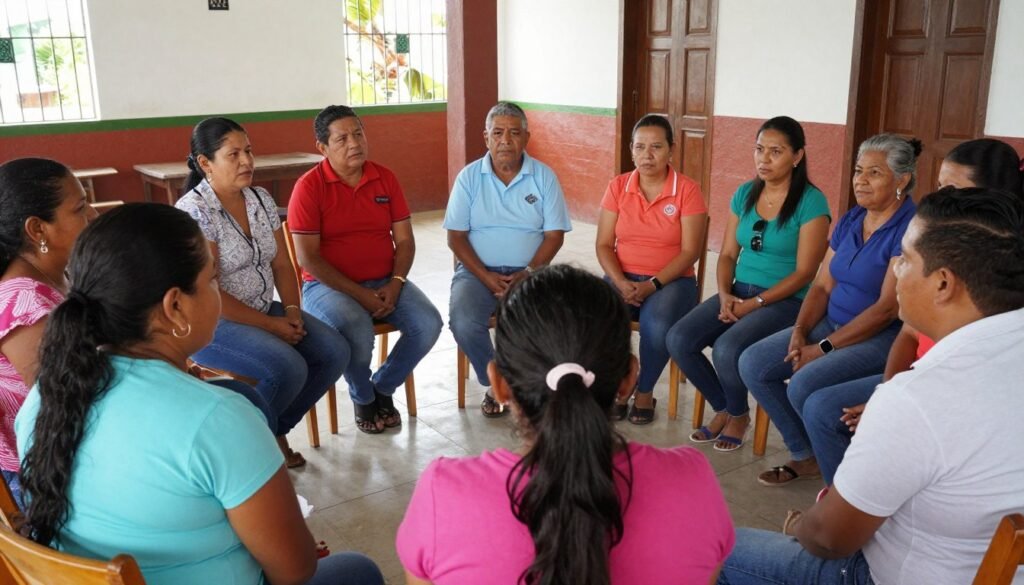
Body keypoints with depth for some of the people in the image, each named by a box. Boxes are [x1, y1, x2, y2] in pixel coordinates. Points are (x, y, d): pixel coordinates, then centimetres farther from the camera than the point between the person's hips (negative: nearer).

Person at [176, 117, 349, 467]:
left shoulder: (261, 199, 5)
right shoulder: (194, 211, -18)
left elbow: (281, 264, 9)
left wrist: (292, 311, -9)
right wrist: (270, 325, -19)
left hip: (263, 309, 8)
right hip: (212, 323, -8)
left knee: (334, 352, -9)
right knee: (289, 369, -28)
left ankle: (275, 430, 10)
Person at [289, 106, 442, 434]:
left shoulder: (385, 178, 5)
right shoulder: (309, 187, -9)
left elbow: (405, 240, 6)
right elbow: (308, 258, -12)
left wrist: (395, 284, -12)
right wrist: (359, 294, -18)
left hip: (385, 282, 4)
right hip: (329, 285, -4)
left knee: (429, 323, -19)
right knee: (357, 331, -33)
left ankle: (383, 386, 8)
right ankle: (363, 397, 1)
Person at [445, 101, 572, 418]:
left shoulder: (544, 176, 2)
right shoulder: (469, 176, 2)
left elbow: (554, 235, 0)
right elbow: (456, 237, -1)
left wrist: (528, 273, -15)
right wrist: (486, 277, -14)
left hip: (528, 271, 0)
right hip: (477, 270, 0)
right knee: (463, 322, -28)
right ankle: (495, 383, 0)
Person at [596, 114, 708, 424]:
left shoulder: (688, 190, -5)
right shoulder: (617, 186, 4)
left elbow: (689, 252, -8)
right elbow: (604, 244, 1)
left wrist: (652, 285, -20)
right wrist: (620, 282, -16)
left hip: (671, 280, -2)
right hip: (622, 278, 2)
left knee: (657, 324, -34)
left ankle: (644, 392, -5)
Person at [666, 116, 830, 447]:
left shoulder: (811, 202, -10)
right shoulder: (744, 194, 8)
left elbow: (804, 272, -13)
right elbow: (728, 254, 10)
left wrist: (755, 304, -17)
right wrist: (725, 294, -8)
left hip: (785, 300, -6)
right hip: (738, 292, 6)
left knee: (727, 349, -30)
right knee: (678, 339, -15)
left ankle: (739, 414, 3)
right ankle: (723, 408, 8)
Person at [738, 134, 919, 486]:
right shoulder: (849, 221, 9)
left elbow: (887, 308, -21)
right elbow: (822, 285, 10)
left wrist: (824, 348, -20)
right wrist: (800, 332, -7)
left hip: (883, 338, -8)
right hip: (832, 324, 8)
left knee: (803, 386, -29)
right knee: (752, 364, -6)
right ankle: (805, 456, 8)